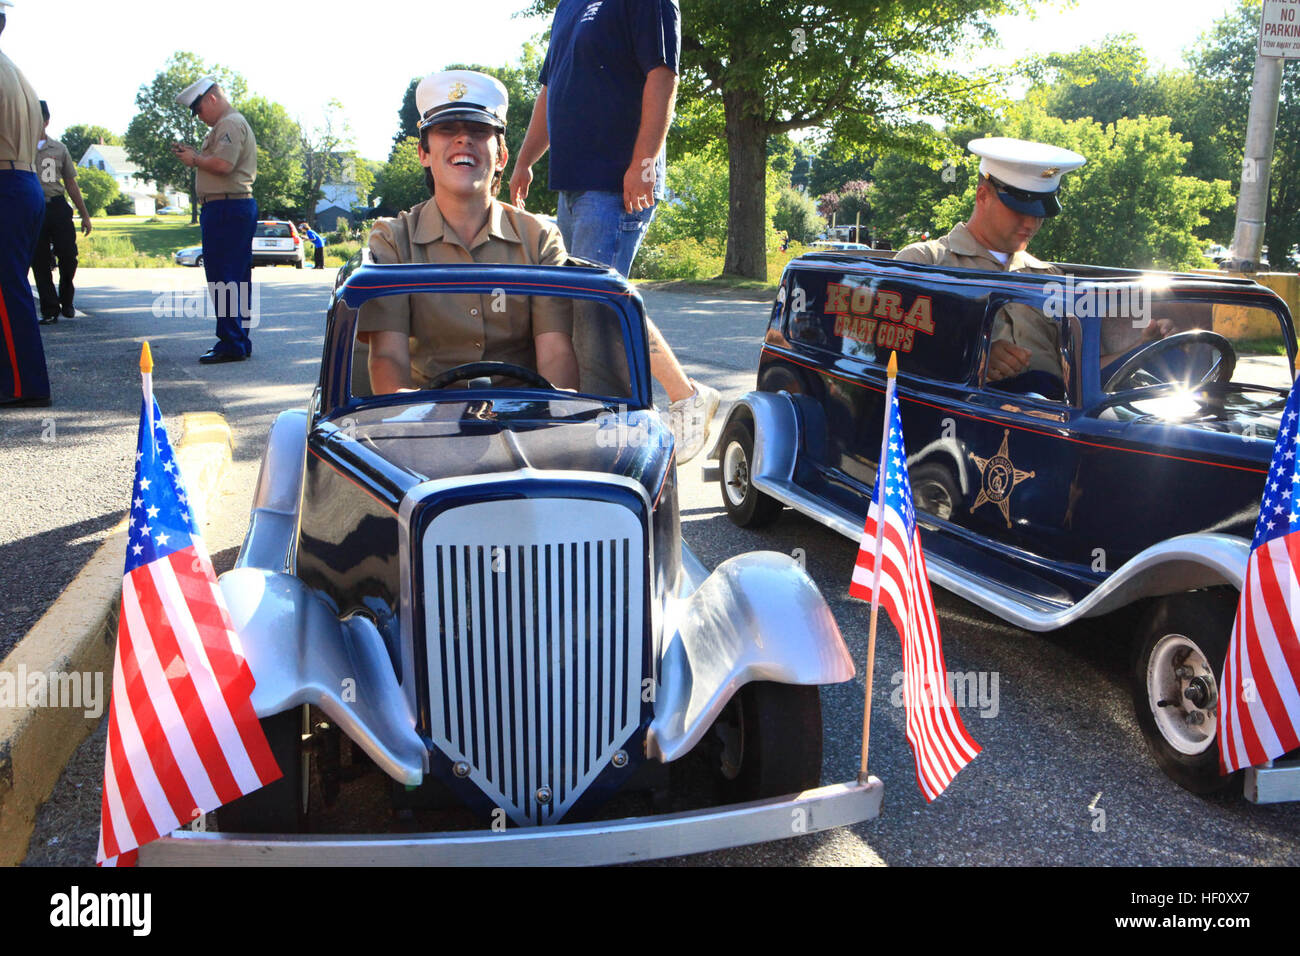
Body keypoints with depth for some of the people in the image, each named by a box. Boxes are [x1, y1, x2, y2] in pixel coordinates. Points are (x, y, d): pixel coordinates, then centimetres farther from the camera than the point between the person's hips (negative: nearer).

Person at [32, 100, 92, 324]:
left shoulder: (59, 148, 13)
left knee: (69, 257, -5)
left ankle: (66, 299, 19)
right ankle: (50, 310, 7)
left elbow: (71, 183, 16)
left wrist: (84, 215, 14)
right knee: (39, 263, 0)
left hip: (57, 207, 1)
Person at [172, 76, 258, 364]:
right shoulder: (228, 124, 25)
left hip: (225, 208, -11)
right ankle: (239, 341, 17)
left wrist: (195, 159, -6)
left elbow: (223, 164, -22)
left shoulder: (230, 124, -9)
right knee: (237, 278, 12)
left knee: (223, 278, -10)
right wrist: (193, 154, 13)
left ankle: (231, 343, -9)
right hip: (242, 204, 11)